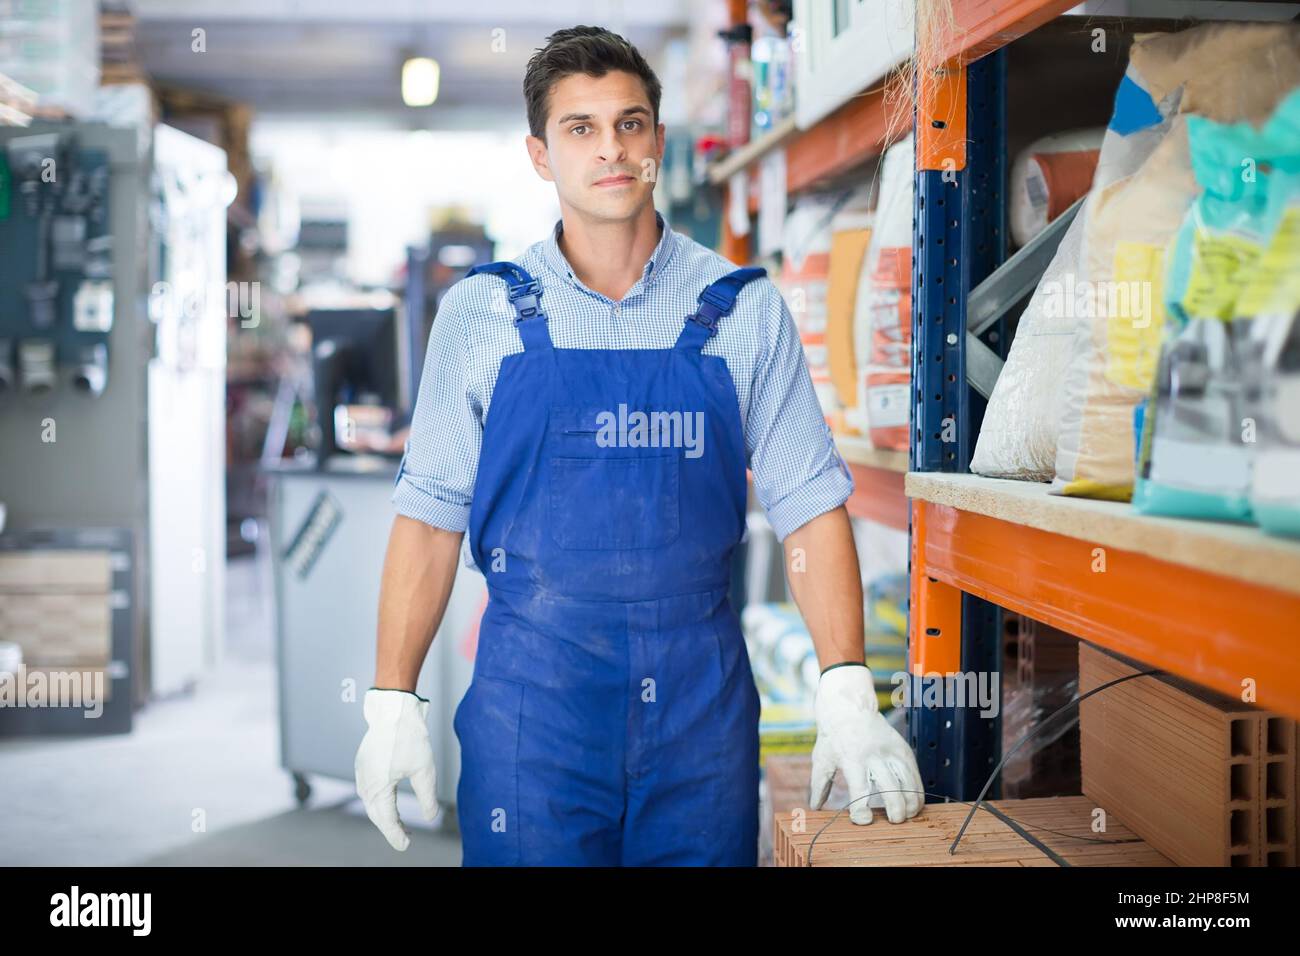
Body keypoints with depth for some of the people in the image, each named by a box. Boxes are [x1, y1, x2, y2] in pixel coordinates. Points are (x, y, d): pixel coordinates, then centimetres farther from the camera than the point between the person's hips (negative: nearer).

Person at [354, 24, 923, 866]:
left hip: (702, 700, 1)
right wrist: (394, 703, -2)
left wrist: (850, 702, -9)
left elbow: (810, 507, 0)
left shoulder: (745, 309, 3)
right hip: (530, 694, -1)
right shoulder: (483, 312, 3)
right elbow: (431, 515, 5)